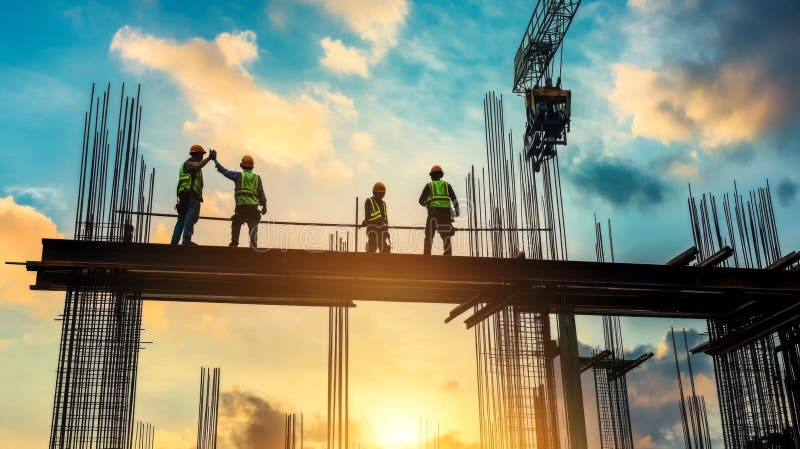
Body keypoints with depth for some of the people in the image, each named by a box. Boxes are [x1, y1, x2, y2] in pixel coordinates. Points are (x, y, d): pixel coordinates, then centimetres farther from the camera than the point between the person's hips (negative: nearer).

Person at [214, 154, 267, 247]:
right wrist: (264, 205, 16)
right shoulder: (257, 178, 11)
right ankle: (253, 246, 1)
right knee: (253, 227, 7)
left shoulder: (239, 175, 4)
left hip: (241, 205, -2)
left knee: (236, 225, 9)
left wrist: (215, 160, 9)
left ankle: (234, 242, -3)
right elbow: (261, 193, 9)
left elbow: (225, 171, 2)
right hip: (253, 206, 2)